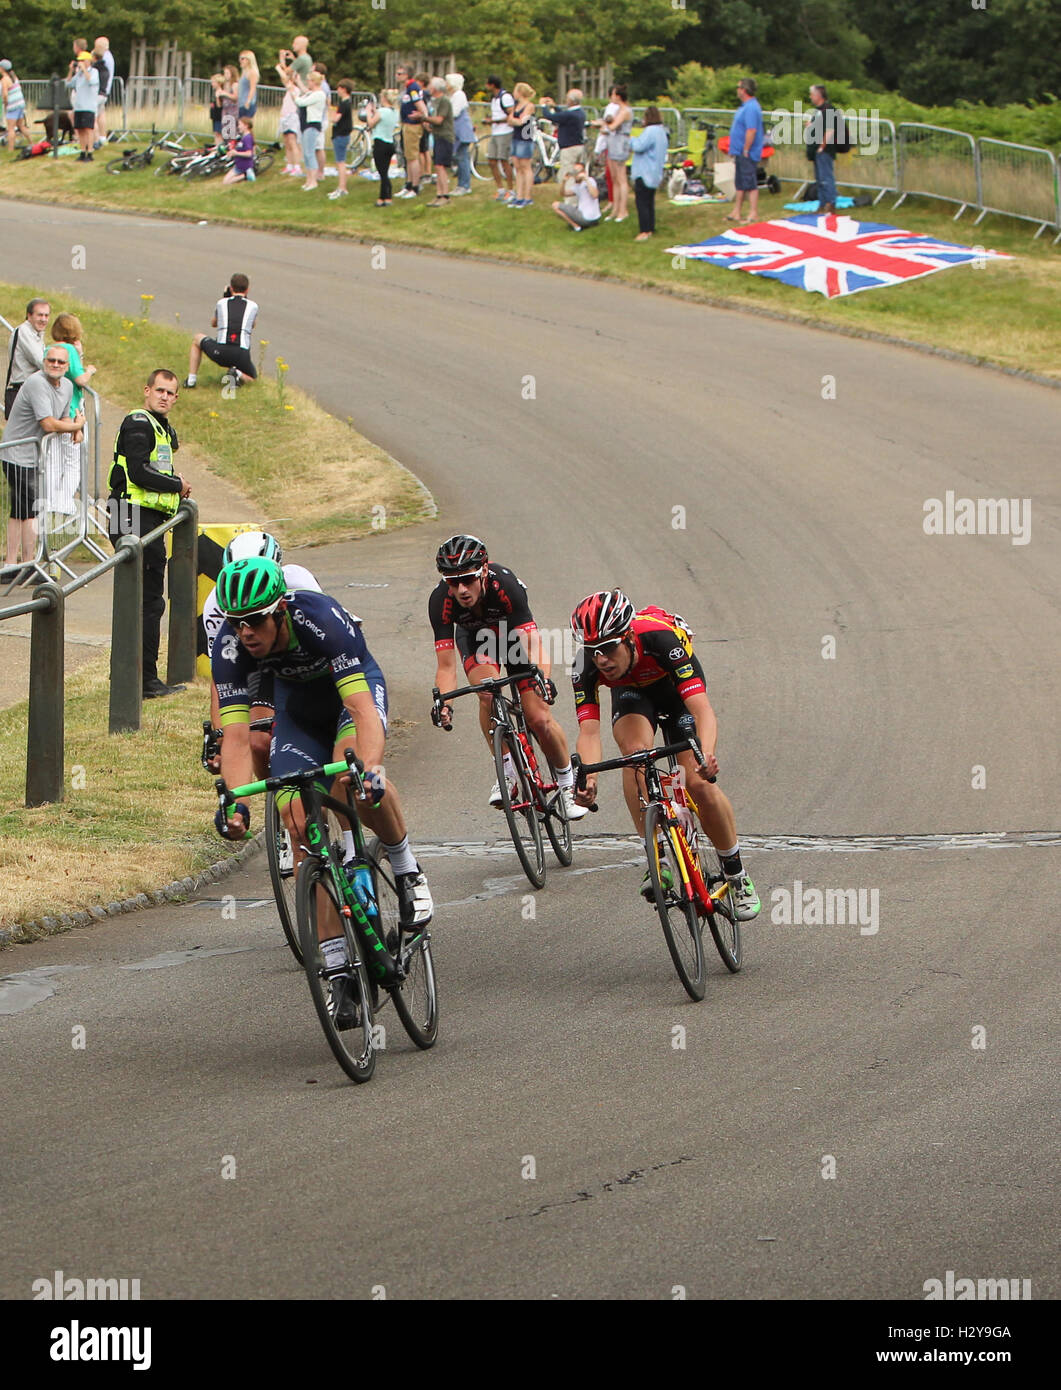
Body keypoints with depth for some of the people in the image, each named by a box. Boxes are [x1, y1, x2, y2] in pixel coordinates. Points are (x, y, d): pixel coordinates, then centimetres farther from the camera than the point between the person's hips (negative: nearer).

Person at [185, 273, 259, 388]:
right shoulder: (252, 306, 10)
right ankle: (238, 375, -6)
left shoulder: (222, 303, 11)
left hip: (220, 353, 1)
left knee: (197, 339, 31)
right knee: (252, 377, 31)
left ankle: (191, 380, 21)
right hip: (242, 356, 0)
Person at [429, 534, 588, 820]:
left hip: (515, 632, -1)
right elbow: (446, 666, -31)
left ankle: (567, 782, 14)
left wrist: (541, 676, -61)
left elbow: (532, 644, -42)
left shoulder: (504, 585, -39)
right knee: (487, 692, -30)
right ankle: (507, 770, -13)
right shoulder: (441, 601, -33)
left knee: (539, 719, -10)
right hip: (474, 636, 1)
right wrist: (443, 703, -48)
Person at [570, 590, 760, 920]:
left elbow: (702, 710, -48)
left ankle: (738, 876, 7)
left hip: (676, 687, -2)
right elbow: (589, 730, -38)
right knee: (636, 754, -30)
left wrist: (706, 755, -66)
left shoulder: (661, 639, -41)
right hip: (632, 692, 2)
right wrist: (588, 778, -58)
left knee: (699, 784, -14)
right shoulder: (586, 668, -33)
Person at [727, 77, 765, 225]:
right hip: (741, 152, 11)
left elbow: (751, 130, -26)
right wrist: (735, 150, 21)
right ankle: (736, 213, 22)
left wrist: (745, 150, -22)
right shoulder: (746, 106, 14)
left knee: (750, 184, -7)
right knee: (740, 184, 16)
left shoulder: (751, 108, -19)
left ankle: (753, 214, -4)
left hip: (747, 154, -11)